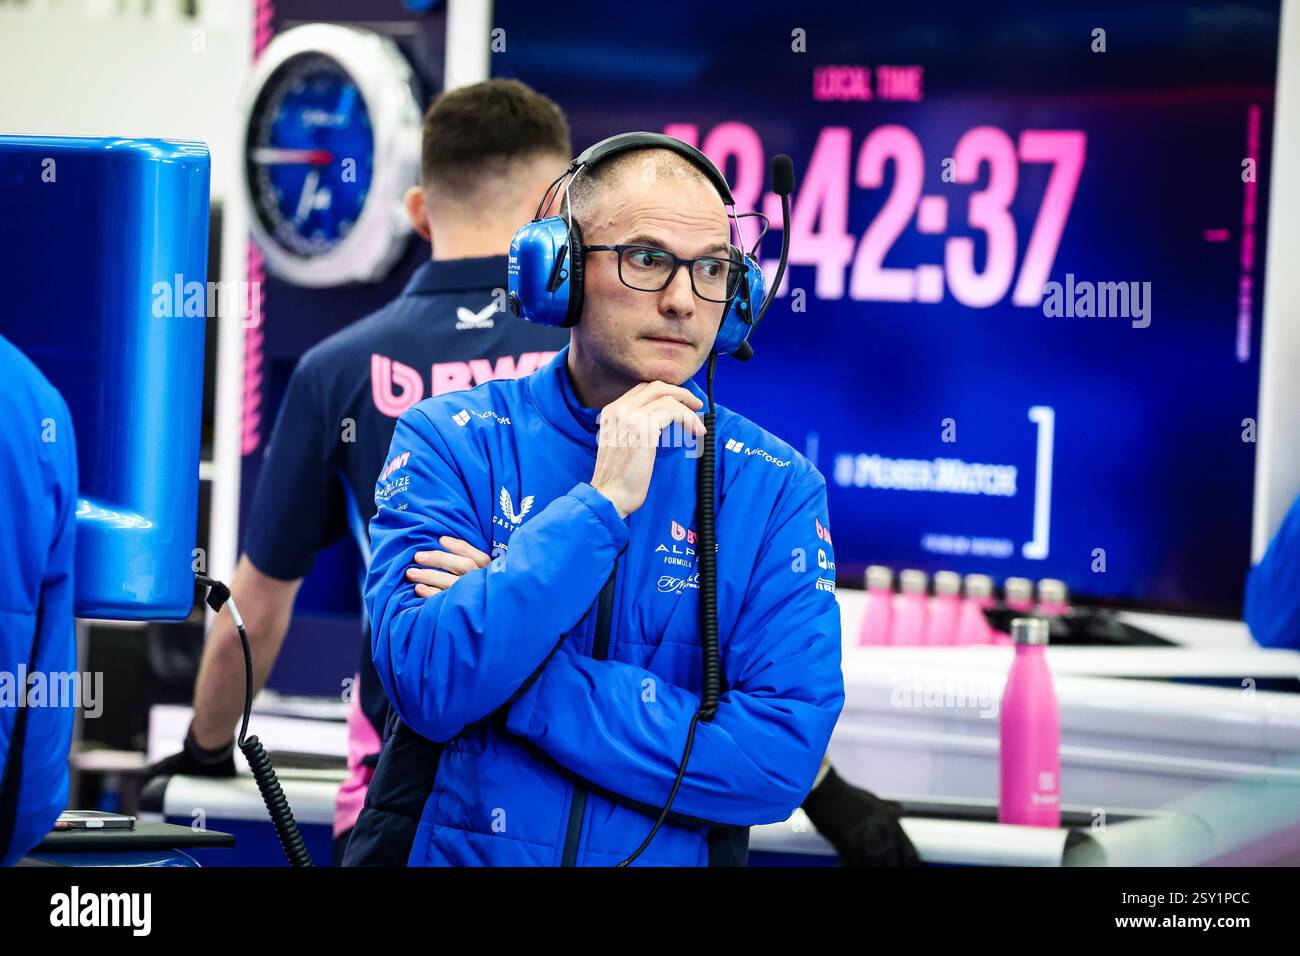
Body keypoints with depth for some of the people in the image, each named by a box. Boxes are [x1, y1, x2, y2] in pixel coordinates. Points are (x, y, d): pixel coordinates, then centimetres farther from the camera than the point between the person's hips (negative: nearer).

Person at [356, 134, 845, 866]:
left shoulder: (778, 489, 1)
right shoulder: (449, 442, 1)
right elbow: (428, 686, -12)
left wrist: (514, 671, -11)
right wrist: (600, 503, -14)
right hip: (454, 848, 1)